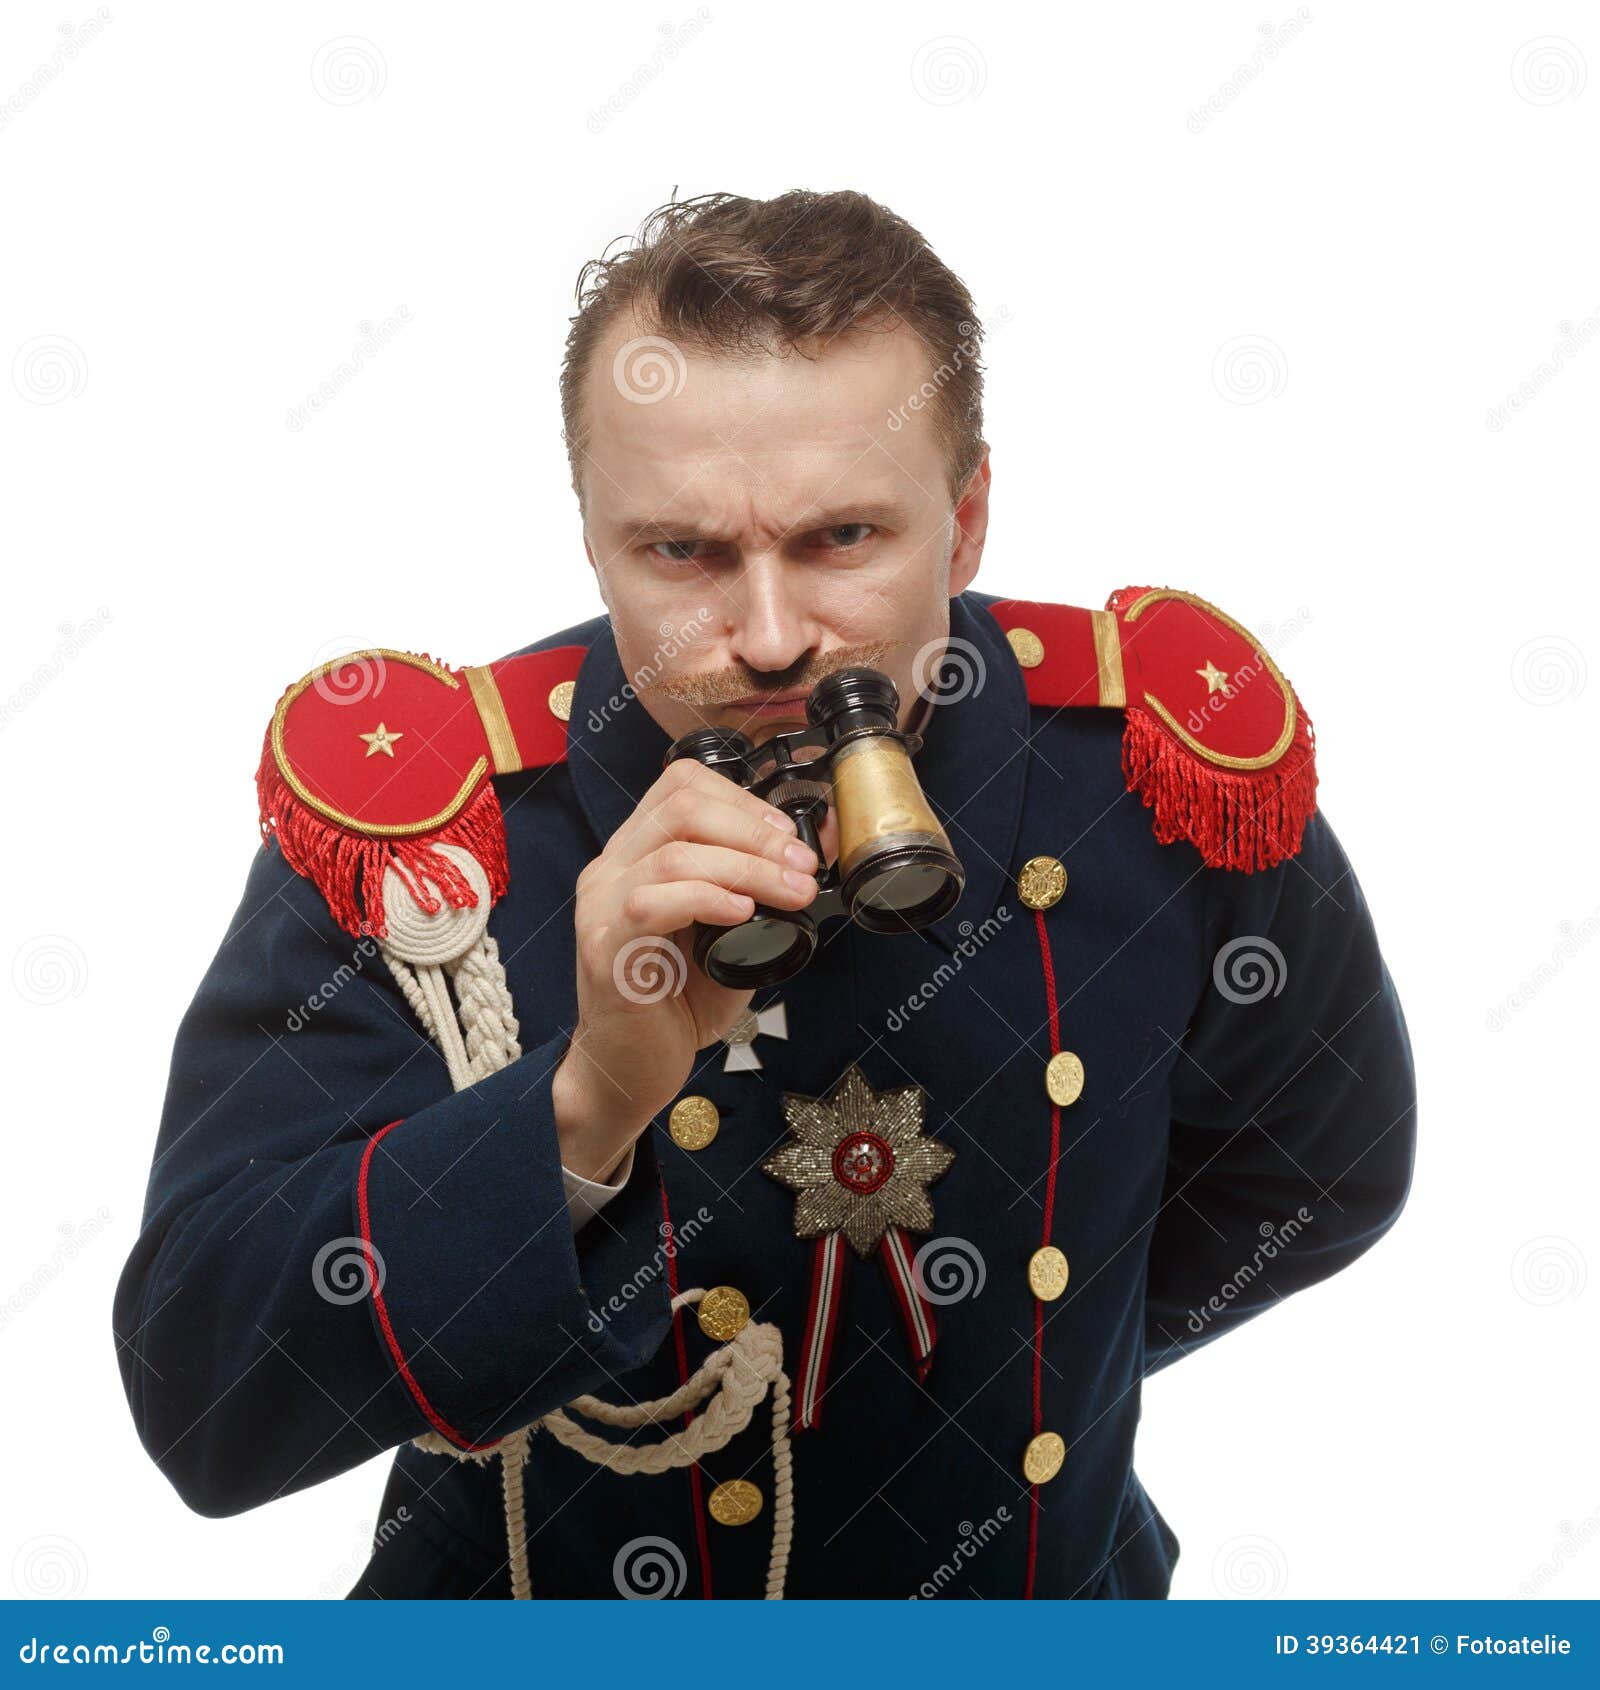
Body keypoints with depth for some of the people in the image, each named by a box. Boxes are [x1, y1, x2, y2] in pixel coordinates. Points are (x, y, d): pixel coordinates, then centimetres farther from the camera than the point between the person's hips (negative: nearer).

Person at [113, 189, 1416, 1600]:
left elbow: (1318, 1179, 4)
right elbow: (201, 1409, -21)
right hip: (539, 1611, -3)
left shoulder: (1168, 769, -14)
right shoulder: (413, 817, -18)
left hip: (1046, 1587, 4)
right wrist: (583, 1106, -32)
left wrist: (997, 1361, 5)